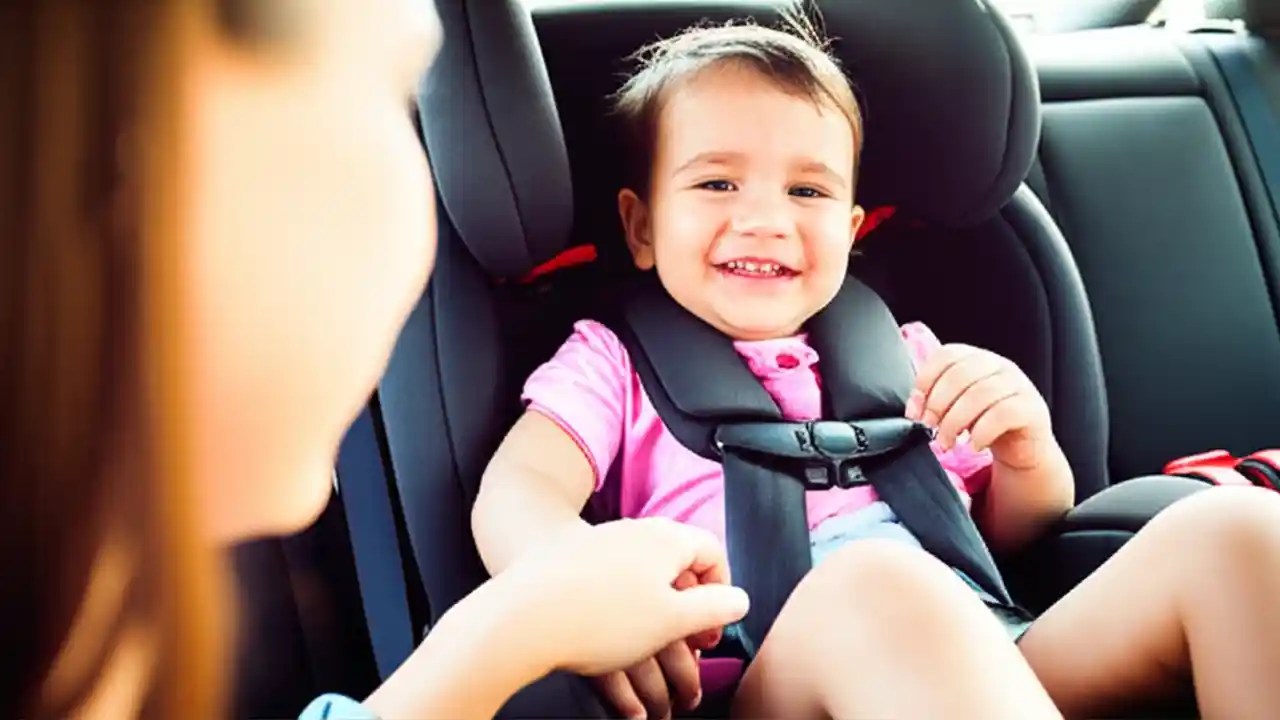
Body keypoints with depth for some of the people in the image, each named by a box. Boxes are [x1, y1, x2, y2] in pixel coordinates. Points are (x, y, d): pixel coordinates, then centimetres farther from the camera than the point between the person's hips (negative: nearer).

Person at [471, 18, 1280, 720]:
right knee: (875, 581, -38)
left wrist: (1029, 454, 2)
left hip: (1002, 651, 5)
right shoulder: (613, 361, 16)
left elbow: (1016, 532, 27)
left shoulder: (902, 356, 26)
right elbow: (515, 494, -1)